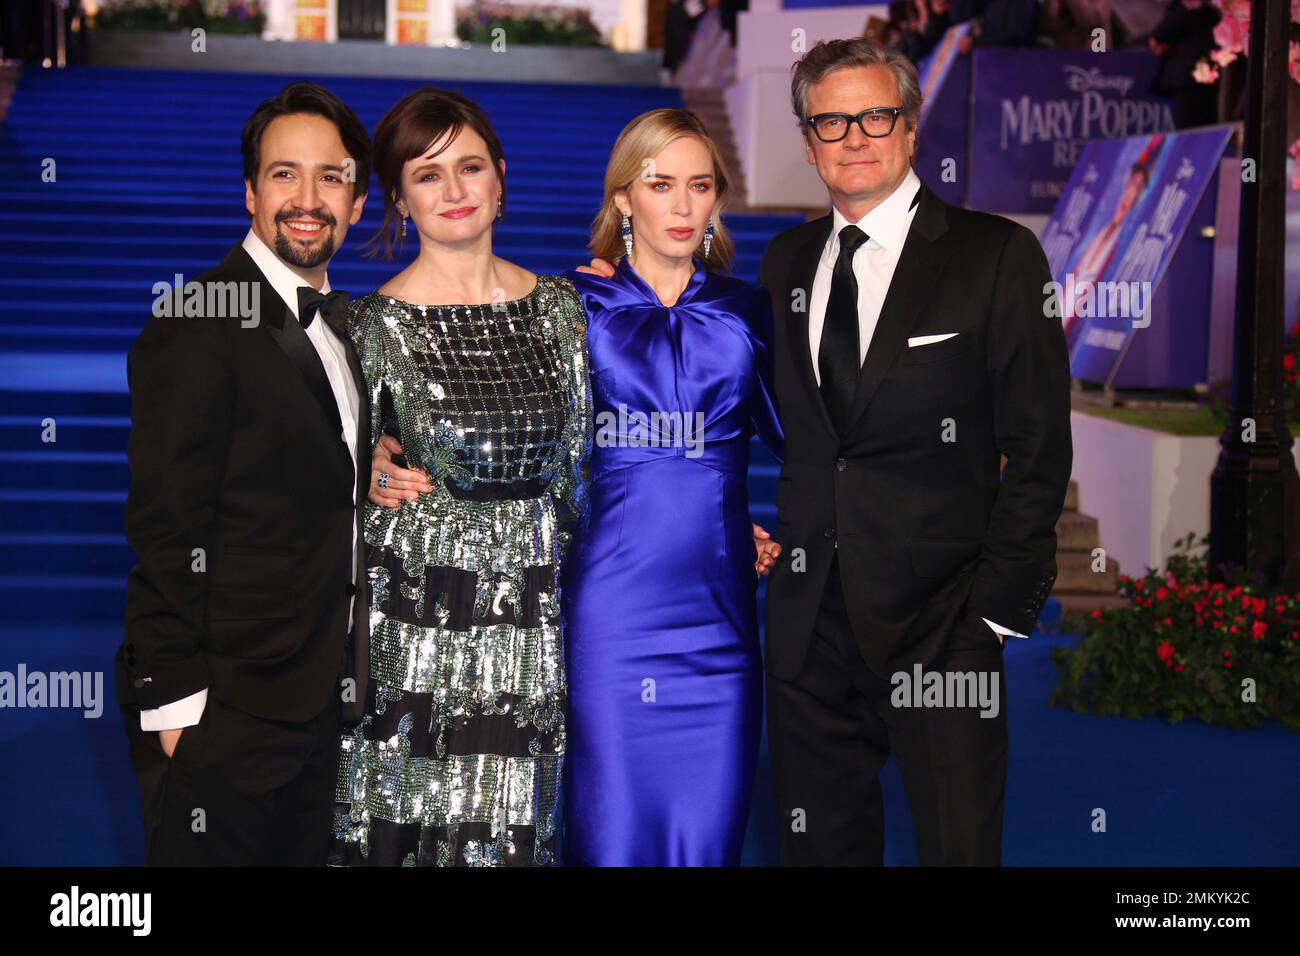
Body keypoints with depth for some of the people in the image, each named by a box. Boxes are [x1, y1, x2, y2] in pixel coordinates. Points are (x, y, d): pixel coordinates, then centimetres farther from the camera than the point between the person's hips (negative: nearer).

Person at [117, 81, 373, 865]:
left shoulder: (344, 324, 14)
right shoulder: (198, 327, -13)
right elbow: (165, 528, -16)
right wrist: (176, 704, -18)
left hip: (322, 705, 8)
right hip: (224, 713, -8)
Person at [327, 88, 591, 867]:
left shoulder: (559, 306, 5)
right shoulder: (378, 325, -5)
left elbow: (575, 468, 11)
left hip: (529, 623, 3)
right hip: (416, 622, -3)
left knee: (510, 834, 8)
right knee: (404, 831, 3)